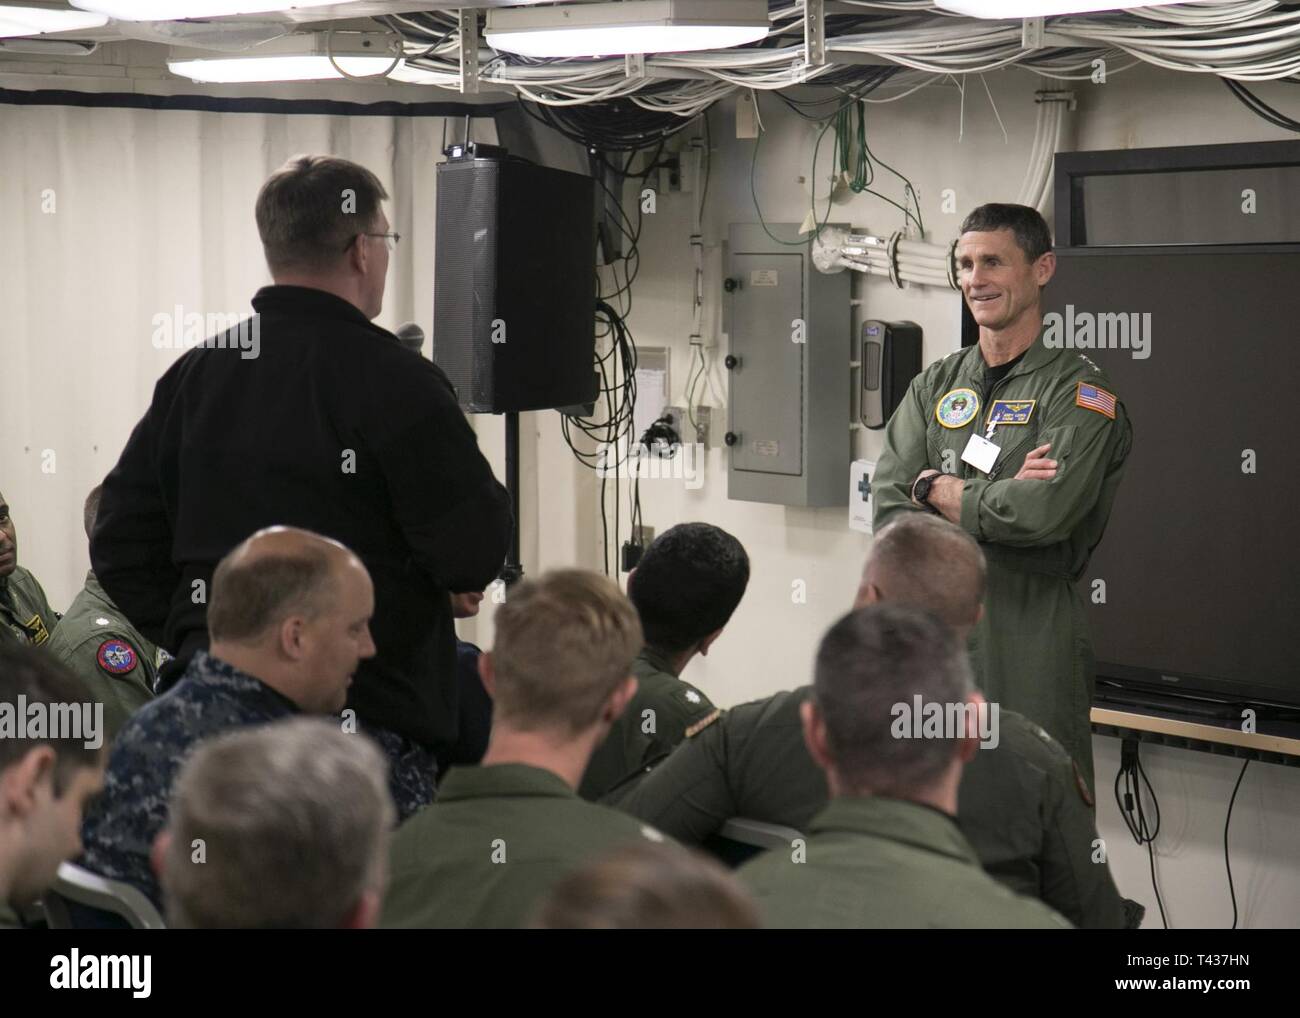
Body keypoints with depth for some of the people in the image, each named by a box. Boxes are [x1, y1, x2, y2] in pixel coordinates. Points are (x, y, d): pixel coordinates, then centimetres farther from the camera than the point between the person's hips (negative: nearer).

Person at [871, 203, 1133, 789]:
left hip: (1030, 637, -5)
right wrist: (998, 498, -12)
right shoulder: (935, 386, 14)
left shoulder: (1079, 392, -3)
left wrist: (939, 489, -4)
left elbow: (1045, 512, -19)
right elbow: (888, 507, 2)